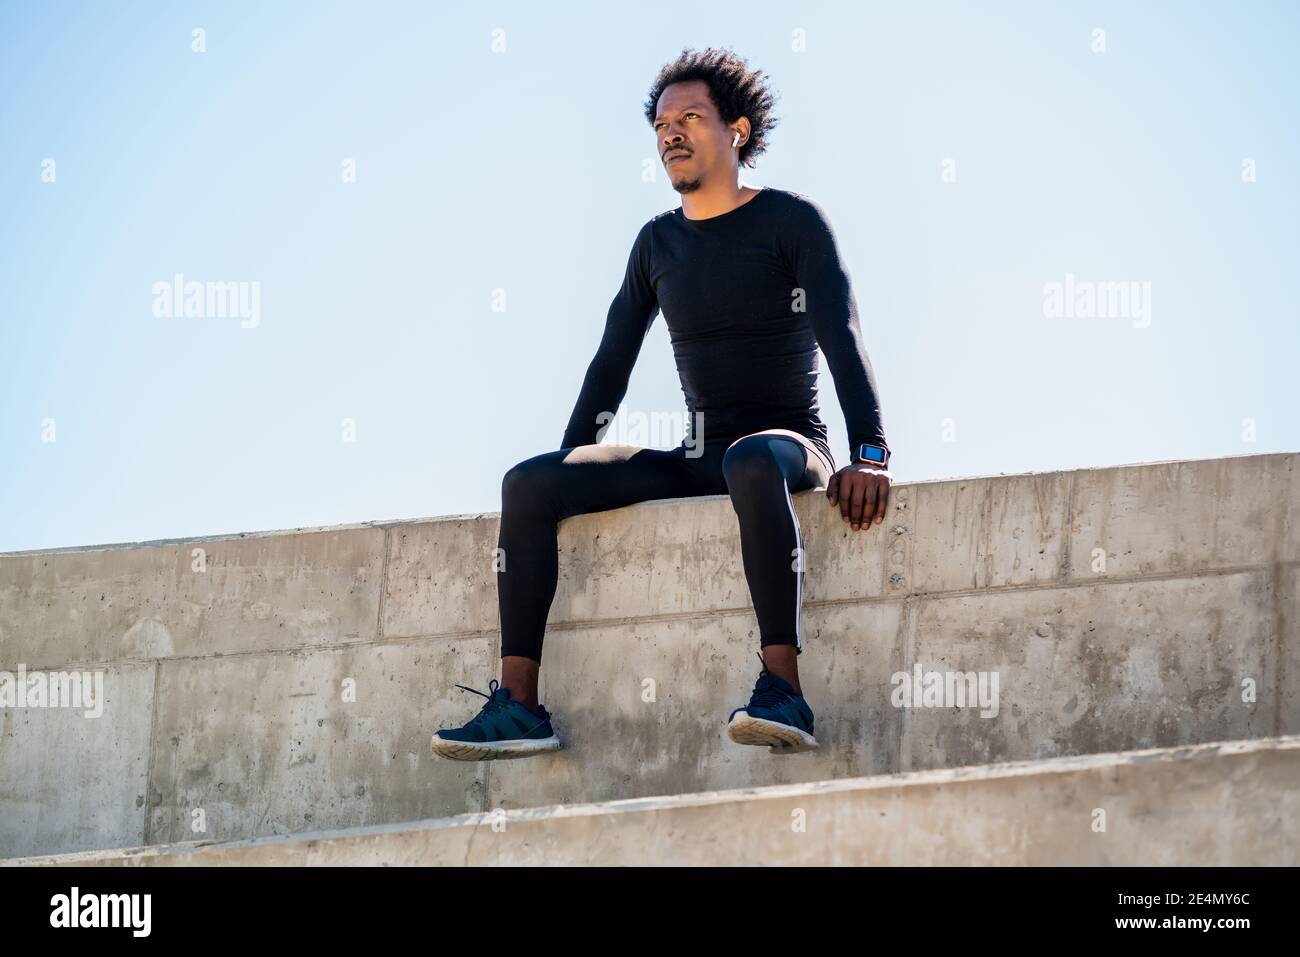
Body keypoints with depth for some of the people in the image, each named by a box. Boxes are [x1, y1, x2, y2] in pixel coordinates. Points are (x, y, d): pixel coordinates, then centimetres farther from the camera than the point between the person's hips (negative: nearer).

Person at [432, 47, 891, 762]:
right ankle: (517, 704, -23)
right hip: (693, 458, 6)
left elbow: (842, 337, -13)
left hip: (787, 442, -6)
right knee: (529, 483, -14)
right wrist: (569, 474, 10)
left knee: (750, 463, -43)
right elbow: (611, 365, 20)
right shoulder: (658, 242, 16)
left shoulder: (792, 221, -1)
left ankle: (781, 691, -50)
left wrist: (869, 455, -27)